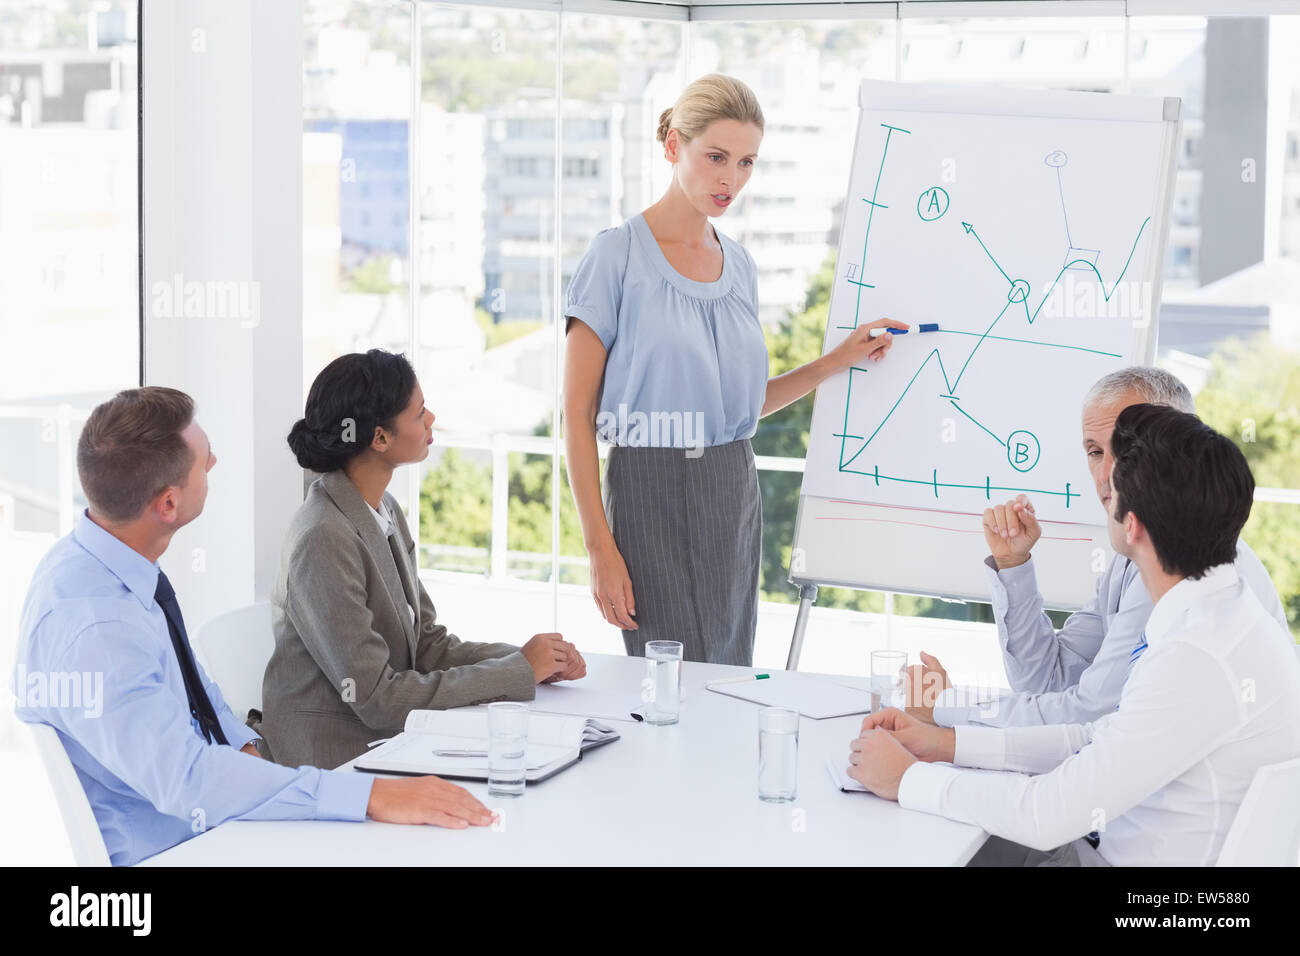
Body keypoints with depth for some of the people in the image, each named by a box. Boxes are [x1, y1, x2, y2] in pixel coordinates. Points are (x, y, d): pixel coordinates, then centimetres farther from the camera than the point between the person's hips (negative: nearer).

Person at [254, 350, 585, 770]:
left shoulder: (385, 511, 8)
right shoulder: (325, 539, -20)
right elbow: (376, 697, -21)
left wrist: (536, 660, -4)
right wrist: (519, 672, -14)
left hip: (386, 741, 8)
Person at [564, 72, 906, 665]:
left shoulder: (738, 264, 10)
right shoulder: (619, 255, -8)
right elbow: (578, 414, -9)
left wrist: (838, 361, 8)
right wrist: (600, 548, -15)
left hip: (734, 490, 6)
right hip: (651, 490, -6)